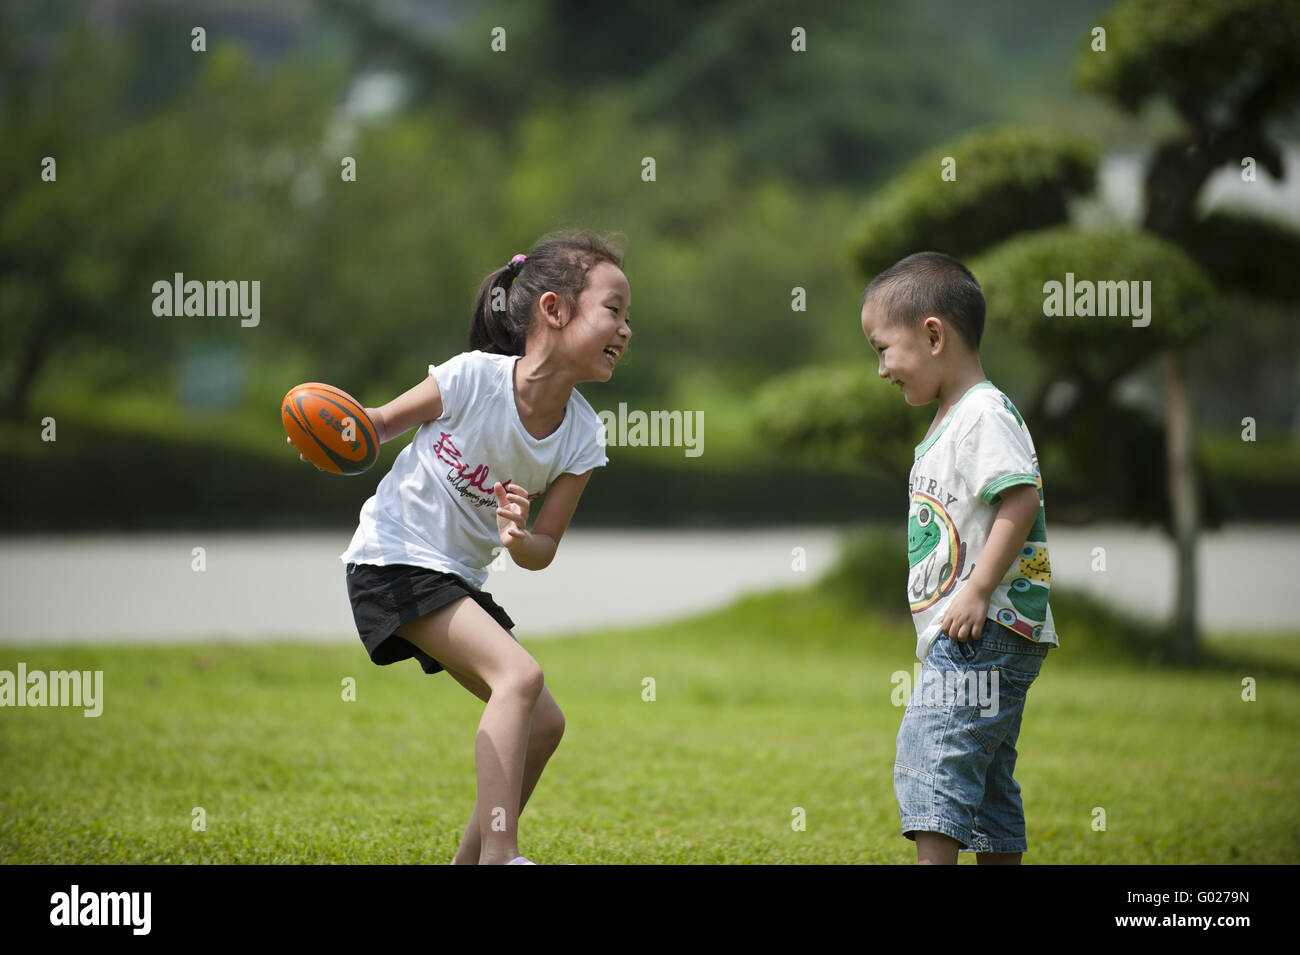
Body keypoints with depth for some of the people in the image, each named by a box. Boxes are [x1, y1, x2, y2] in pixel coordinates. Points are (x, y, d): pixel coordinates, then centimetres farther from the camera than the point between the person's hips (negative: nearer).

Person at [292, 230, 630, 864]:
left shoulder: (582, 438, -4)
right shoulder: (473, 378, -18)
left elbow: (544, 551, -1)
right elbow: (384, 421, -2)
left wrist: (519, 540, -24)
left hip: (459, 580, 8)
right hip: (393, 557, -8)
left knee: (543, 724, 3)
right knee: (520, 675, -25)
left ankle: (469, 862, 14)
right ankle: (499, 855, -27)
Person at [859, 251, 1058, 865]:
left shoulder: (984, 413, -11)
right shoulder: (948, 424, 21)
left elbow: (1020, 499, -23)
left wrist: (978, 592, -26)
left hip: (984, 631, -11)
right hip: (967, 639, 11)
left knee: (930, 751, -19)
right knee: (985, 780, 11)